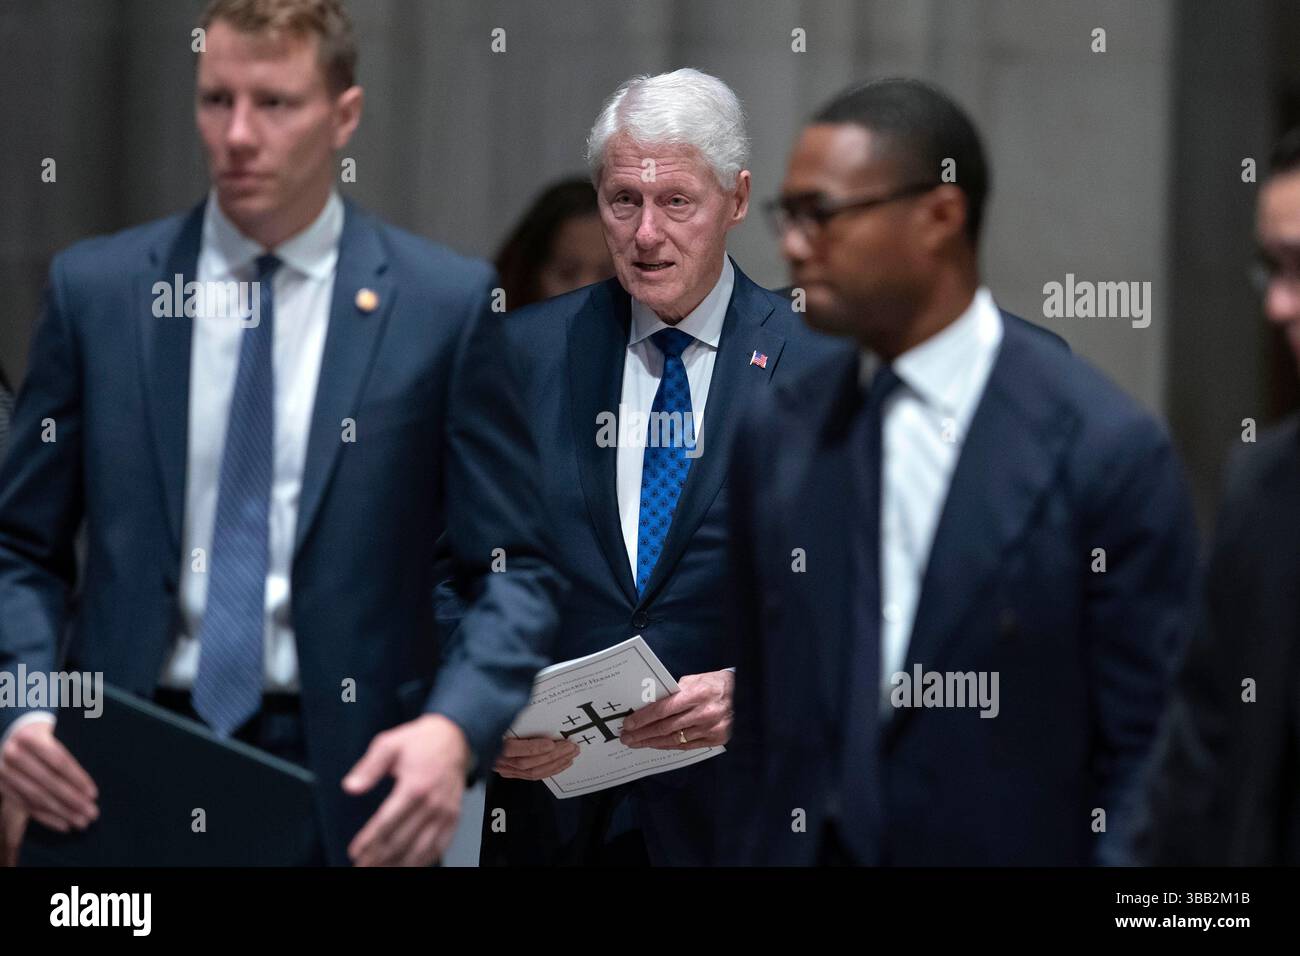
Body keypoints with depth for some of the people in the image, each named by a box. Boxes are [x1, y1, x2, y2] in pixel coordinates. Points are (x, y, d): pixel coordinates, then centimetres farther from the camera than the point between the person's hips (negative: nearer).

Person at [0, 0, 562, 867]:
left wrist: (454, 729, -18)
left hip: (348, 780, -1)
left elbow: (515, 570, 0)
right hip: (125, 770, 1)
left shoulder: (442, 303, 0)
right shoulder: (97, 290, 5)